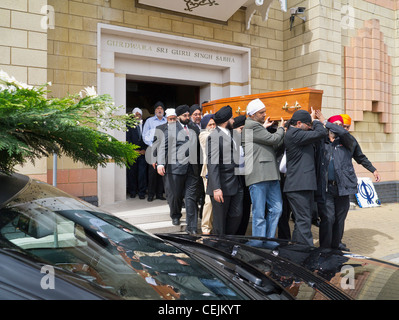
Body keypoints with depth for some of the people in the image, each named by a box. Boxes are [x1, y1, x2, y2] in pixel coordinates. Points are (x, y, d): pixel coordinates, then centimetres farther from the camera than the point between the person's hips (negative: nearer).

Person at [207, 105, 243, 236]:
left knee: (237, 215, 11)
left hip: (236, 184, 8)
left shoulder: (232, 133, 15)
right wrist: (216, 189, -23)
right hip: (222, 186, -8)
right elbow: (212, 164, -17)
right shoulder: (214, 136, -11)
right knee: (220, 221, 4)